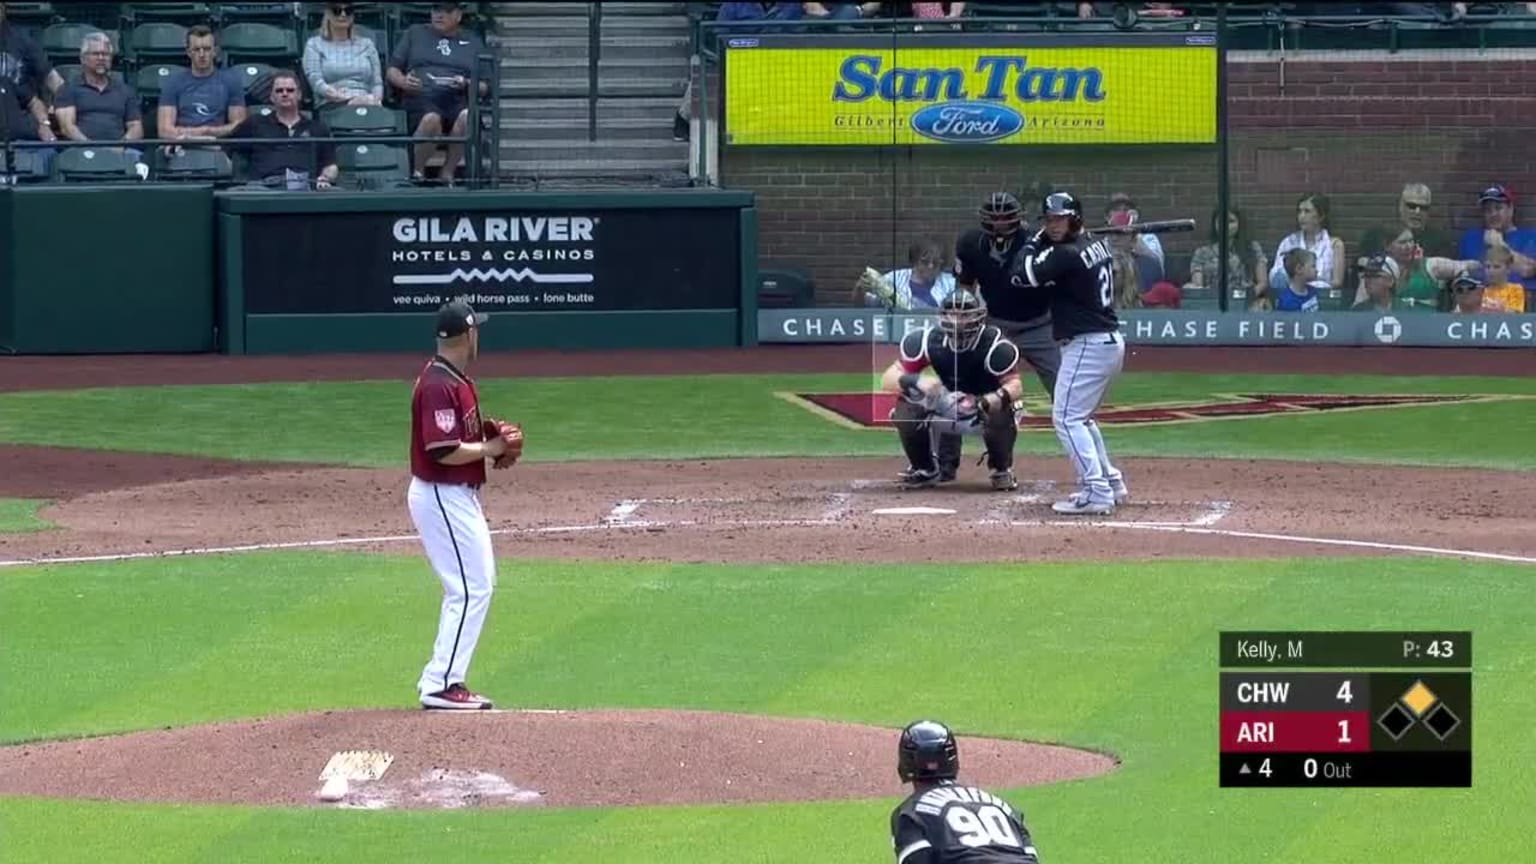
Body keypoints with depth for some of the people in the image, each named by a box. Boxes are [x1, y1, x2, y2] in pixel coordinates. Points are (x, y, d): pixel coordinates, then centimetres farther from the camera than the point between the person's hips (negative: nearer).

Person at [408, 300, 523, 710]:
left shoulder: (457, 380, 11)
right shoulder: (439, 385, -21)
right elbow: (444, 450, -27)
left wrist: (493, 436, 5)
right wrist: (490, 448, -16)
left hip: (459, 497, 11)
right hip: (442, 498, -11)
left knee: (479, 583, 17)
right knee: (470, 589, -9)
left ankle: (442, 678, 20)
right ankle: (441, 685, -7)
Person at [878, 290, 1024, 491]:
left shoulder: (995, 345, -26)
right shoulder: (928, 340, -17)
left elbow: (1015, 385, -32)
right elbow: (888, 379, -19)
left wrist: (991, 401, -54)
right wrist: (916, 382, -42)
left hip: (985, 410, -3)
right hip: (947, 409, 3)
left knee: (1000, 416, -38)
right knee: (907, 405, -23)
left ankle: (1002, 470, -5)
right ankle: (924, 469, 1)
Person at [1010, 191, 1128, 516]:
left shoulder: (1066, 255, -17)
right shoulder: (1098, 246, 11)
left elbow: (1021, 276, -14)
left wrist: (1036, 242, 0)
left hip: (1088, 346, -10)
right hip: (1112, 342, 10)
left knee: (1067, 417, -10)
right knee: (1080, 416, 23)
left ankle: (1096, 492, -17)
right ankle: (1111, 484, 25)